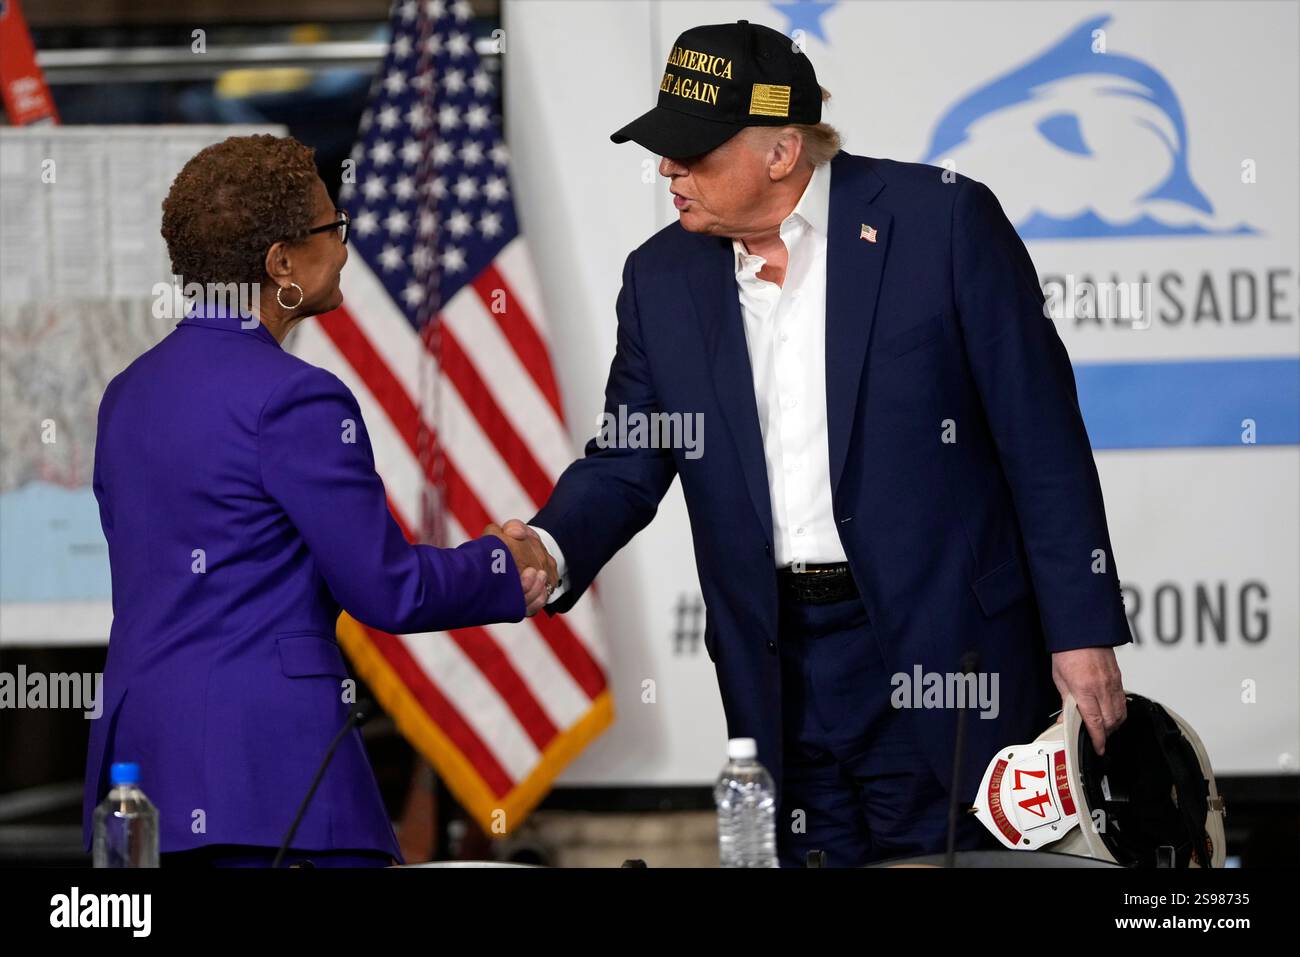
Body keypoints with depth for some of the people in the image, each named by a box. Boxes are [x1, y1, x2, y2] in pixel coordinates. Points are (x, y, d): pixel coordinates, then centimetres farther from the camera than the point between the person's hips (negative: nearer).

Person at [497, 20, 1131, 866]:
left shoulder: (942, 220, -7)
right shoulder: (663, 279, 8)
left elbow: (1043, 441, -6)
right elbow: (627, 463, 12)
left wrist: (1083, 633, -8)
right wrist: (551, 549, -10)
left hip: (943, 654, -4)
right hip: (780, 678, 4)